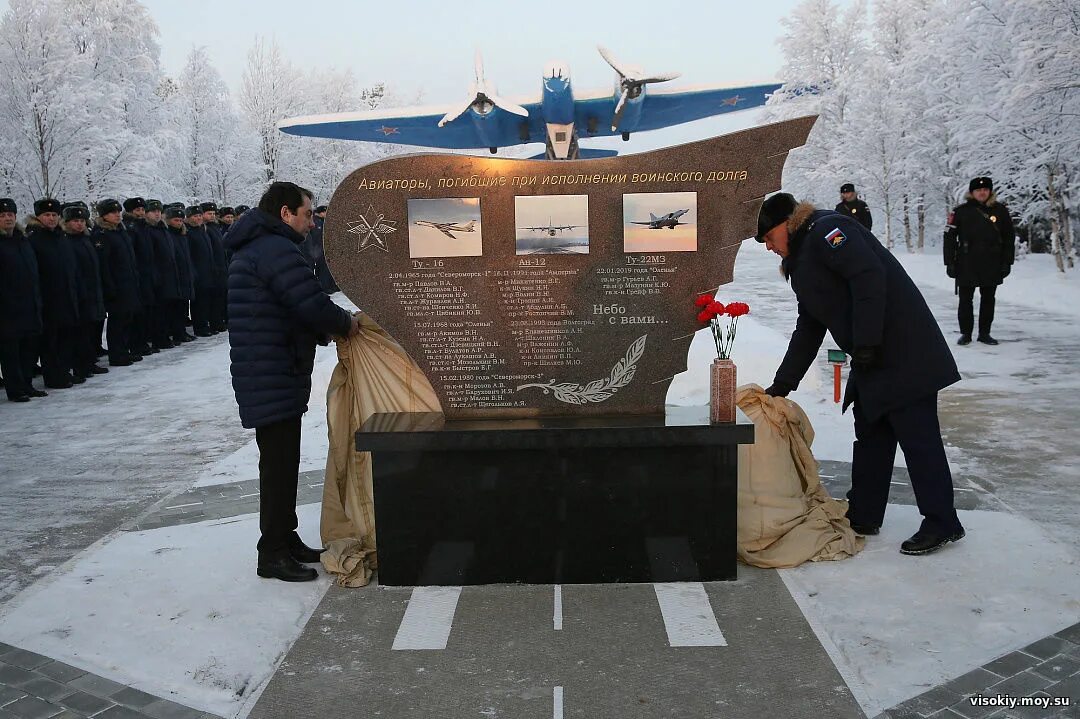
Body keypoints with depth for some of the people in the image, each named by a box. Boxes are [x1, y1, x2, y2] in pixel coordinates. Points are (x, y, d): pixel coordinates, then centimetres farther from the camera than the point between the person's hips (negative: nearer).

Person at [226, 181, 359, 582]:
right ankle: (273, 554, 5)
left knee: (282, 462, 17)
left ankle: (287, 541, 28)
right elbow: (313, 305, -24)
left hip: (268, 378, 11)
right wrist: (346, 324, -5)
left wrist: (326, 330, 7)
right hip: (274, 380, -11)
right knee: (279, 464, -3)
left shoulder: (251, 249, 18)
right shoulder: (277, 249, -17)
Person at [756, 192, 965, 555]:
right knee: (870, 433, 14)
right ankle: (862, 516, 23)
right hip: (874, 361, 11)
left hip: (903, 352, -10)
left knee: (917, 434, -5)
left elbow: (870, 276, -22)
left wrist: (866, 342, -23)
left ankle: (941, 523, 4)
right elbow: (808, 330, 23)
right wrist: (782, 384, 20)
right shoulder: (801, 262, 21)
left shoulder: (826, 231, -9)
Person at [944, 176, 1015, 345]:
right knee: (965, 300, 2)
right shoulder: (961, 211, -1)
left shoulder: (1000, 210, 4)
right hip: (966, 265, -2)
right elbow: (949, 237, -2)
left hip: (992, 265, 2)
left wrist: (1007, 262, 3)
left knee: (988, 299, 10)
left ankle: (984, 333, 20)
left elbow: (1009, 238, 8)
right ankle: (965, 333, 13)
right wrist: (950, 262, -6)